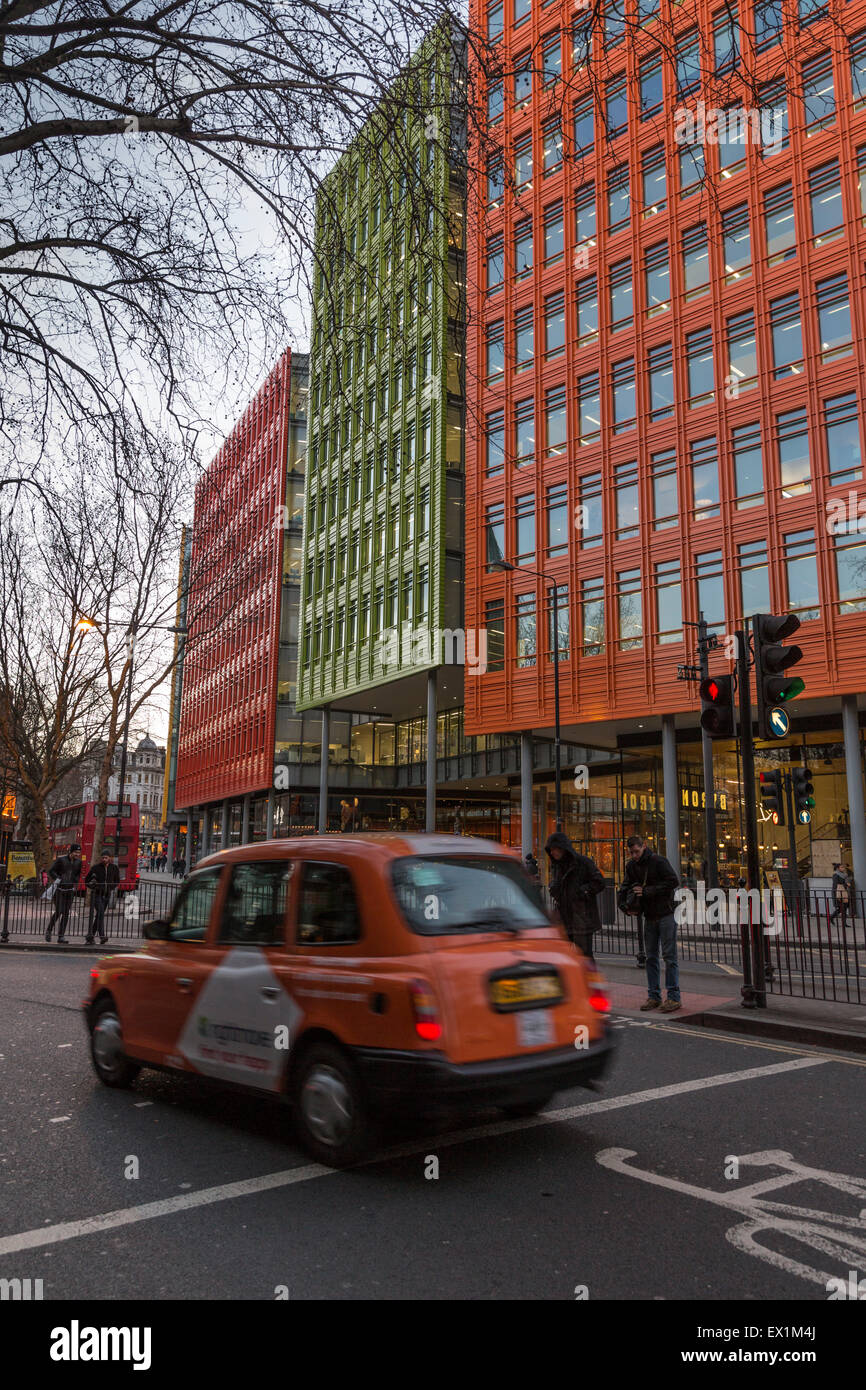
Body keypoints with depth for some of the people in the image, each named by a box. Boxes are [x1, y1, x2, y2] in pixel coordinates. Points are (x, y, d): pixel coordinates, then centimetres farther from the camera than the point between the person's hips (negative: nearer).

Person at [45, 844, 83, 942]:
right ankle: (49, 930, 13)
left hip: (69, 890, 4)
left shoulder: (78, 862, 5)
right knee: (58, 911, -10)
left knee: (65, 914, 0)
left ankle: (61, 936, 3)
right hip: (59, 889, -4)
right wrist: (57, 878, -17)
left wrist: (75, 884, 9)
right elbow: (51, 871, -5)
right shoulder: (61, 860, -10)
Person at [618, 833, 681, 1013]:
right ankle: (653, 996, 14)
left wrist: (647, 891, -19)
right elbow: (624, 888, 14)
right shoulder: (631, 866, 8)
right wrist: (626, 907, -5)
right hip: (649, 917, 7)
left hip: (666, 915, -7)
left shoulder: (658, 861, -12)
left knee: (669, 956, -5)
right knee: (651, 957, 8)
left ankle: (674, 997, -1)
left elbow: (674, 882, -19)